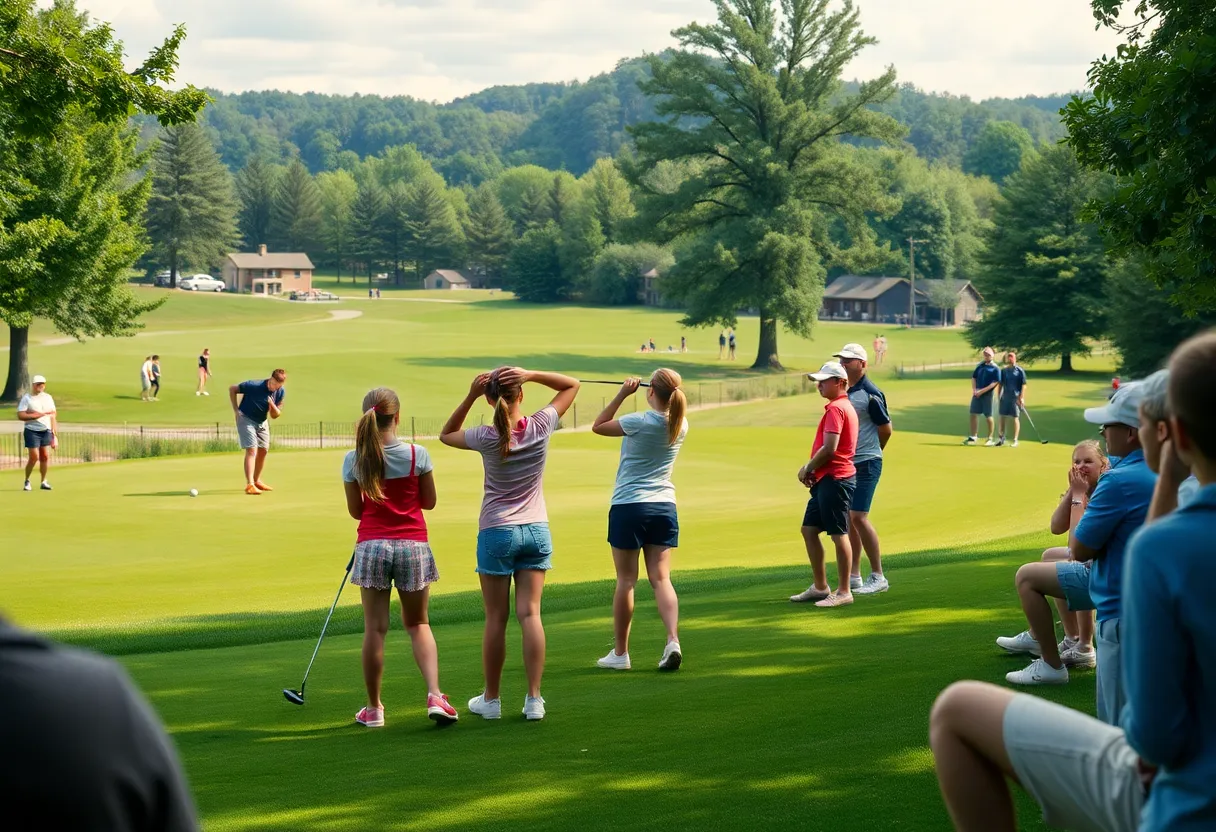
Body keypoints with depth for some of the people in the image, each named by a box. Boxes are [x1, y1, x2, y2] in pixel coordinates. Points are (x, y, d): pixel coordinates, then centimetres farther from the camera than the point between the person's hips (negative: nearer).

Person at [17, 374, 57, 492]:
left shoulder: (48, 397, 11)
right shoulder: (27, 398, -5)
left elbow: (53, 415, 15)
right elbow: (20, 416, -14)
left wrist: (55, 433, 10)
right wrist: (39, 415, -17)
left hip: (46, 430, 5)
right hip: (32, 431, -5)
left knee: (45, 456, 1)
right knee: (34, 457, -9)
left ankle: (44, 482, 10)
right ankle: (27, 481, 8)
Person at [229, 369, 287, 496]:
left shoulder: (281, 392, -9)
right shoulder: (254, 386, -26)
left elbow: (275, 415, -3)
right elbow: (232, 389, -13)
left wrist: (272, 406, -25)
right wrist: (235, 409, -14)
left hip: (262, 421, 7)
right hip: (246, 419, -7)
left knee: (263, 450, 11)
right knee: (252, 450, -17)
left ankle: (257, 481, 29)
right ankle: (250, 485, -22)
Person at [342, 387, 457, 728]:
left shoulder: (354, 460, -4)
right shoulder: (417, 455, -6)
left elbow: (355, 511, 4)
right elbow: (429, 502, 3)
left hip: (372, 545, 0)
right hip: (413, 544, 0)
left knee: (375, 628, 5)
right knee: (418, 624, 13)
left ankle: (374, 708, 13)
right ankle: (434, 695, -3)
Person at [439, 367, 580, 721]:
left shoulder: (486, 437, -11)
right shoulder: (540, 427, -7)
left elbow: (446, 435, 10)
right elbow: (572, 384, 7)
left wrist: (470, 396, -4)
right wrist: (530, 375, -8)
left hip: (496, 532, -2)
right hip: (536, 531, 2)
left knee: (496, 619, 4)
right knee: (530, 613, 0)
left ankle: (491, 699, 13)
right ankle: (534, 699, -4)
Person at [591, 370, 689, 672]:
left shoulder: (639, 423, -14)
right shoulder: (681, 426, 1)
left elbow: (598, 426, -1)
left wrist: (622, 394, -2)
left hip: (628, 506, -4)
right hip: (665, 507, 4)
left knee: (626, 579, 4)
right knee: (661, 578, 3)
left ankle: (620, 652, 11)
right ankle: (673, 640, -17)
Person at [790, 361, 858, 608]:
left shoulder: (835, 409, -14)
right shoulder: (844, 407, 18)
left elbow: (829, 449, -22)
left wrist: (808, 468, -7)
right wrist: (810, 469, 7)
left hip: (835, 479, -11)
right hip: (826, 479, 11)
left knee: (838, 535, -5)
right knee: (809, 529, 14)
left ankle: (844, 592, 1)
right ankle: (820, 587, 20)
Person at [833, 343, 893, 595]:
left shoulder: (871, 394, -13)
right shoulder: (846, 392, 12)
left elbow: (886, 429, -6)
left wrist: (870, 452, 8)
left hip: (866, 464, -8)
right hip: (847, 463, 8)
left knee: (858, 517, -13)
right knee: (849, 519, 9)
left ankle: (878, 577, -5)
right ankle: (854, 577, 16)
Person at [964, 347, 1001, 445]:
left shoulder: (995, 368, -6)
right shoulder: (980, 365, 12)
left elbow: (995, 383, -13)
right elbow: (973, 377, 15)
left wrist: (982, 391, -18)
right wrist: (974, 389, -1)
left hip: (987, 394, -5)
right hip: (977, 393, 5)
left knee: (988, 416, -1)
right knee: (973, 414, 4)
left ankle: (990, 439, 8)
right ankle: (973, 437, 12)